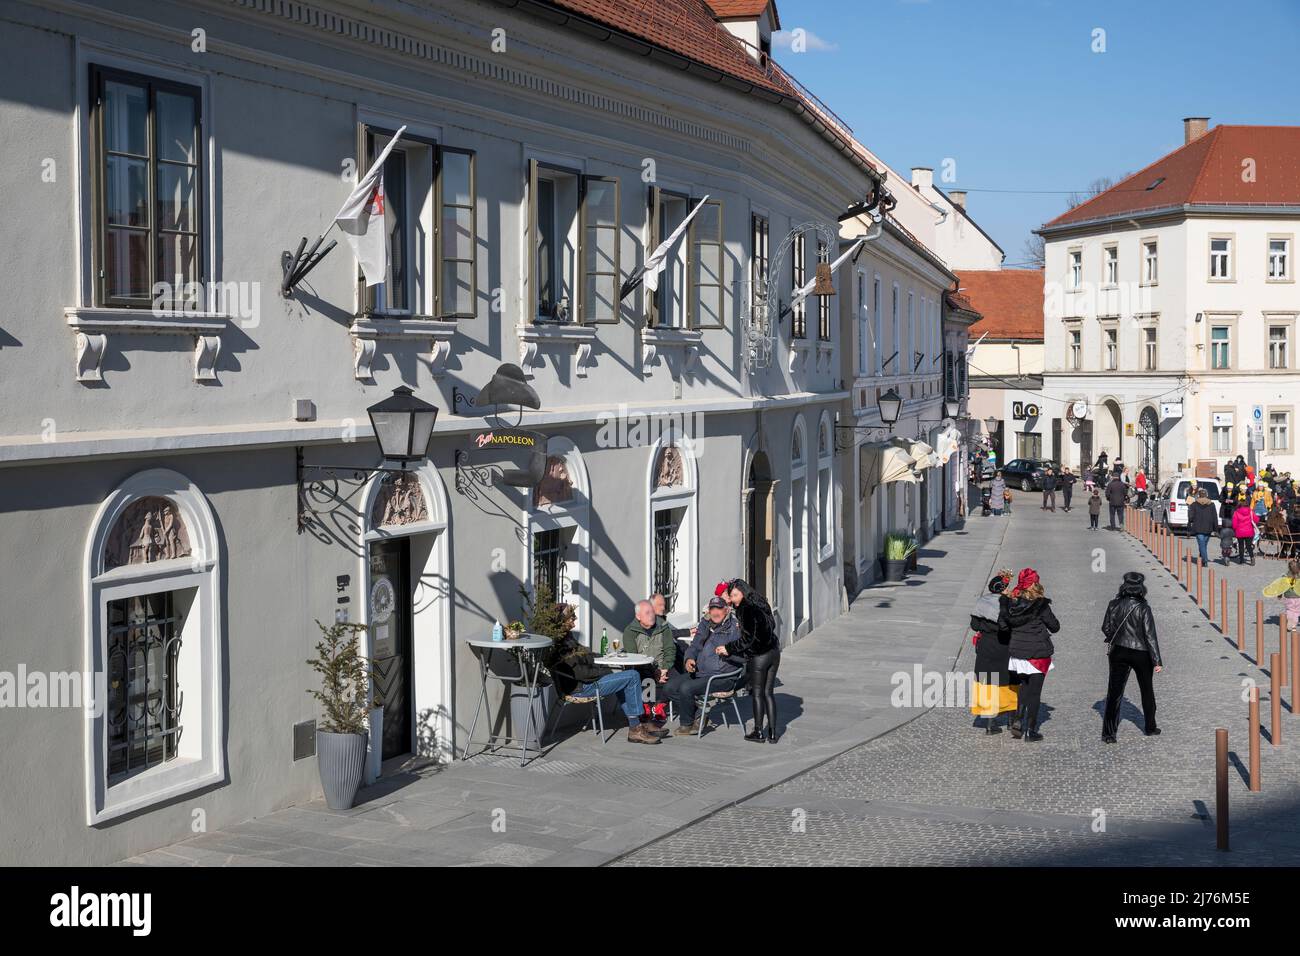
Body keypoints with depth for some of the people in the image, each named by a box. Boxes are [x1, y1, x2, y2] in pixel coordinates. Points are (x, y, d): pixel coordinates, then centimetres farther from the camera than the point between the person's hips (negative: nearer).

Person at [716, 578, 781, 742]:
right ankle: (772, 733, 12)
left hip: (759, 656, -8)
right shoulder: (761, 605, 9)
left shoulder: (748, 610, -17)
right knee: (769, 693, 12)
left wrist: (728, 648, -13)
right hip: (774, 653, 8)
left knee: (757, 693, 6)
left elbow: (747, 639, -20)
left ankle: (758, 732, 15)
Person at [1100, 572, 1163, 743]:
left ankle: (1108, 732, -6)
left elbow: (1106, 628, 4)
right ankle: (1150, 727, 30)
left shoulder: (1114, 605, -5)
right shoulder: (1143, 608, -14)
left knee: (1114, 692, 2)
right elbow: (1150, 635, -14)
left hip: (1118, 652, 2)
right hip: (1141, 654, -2)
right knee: (1147, 691, 19)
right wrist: (1157, 661, -11)